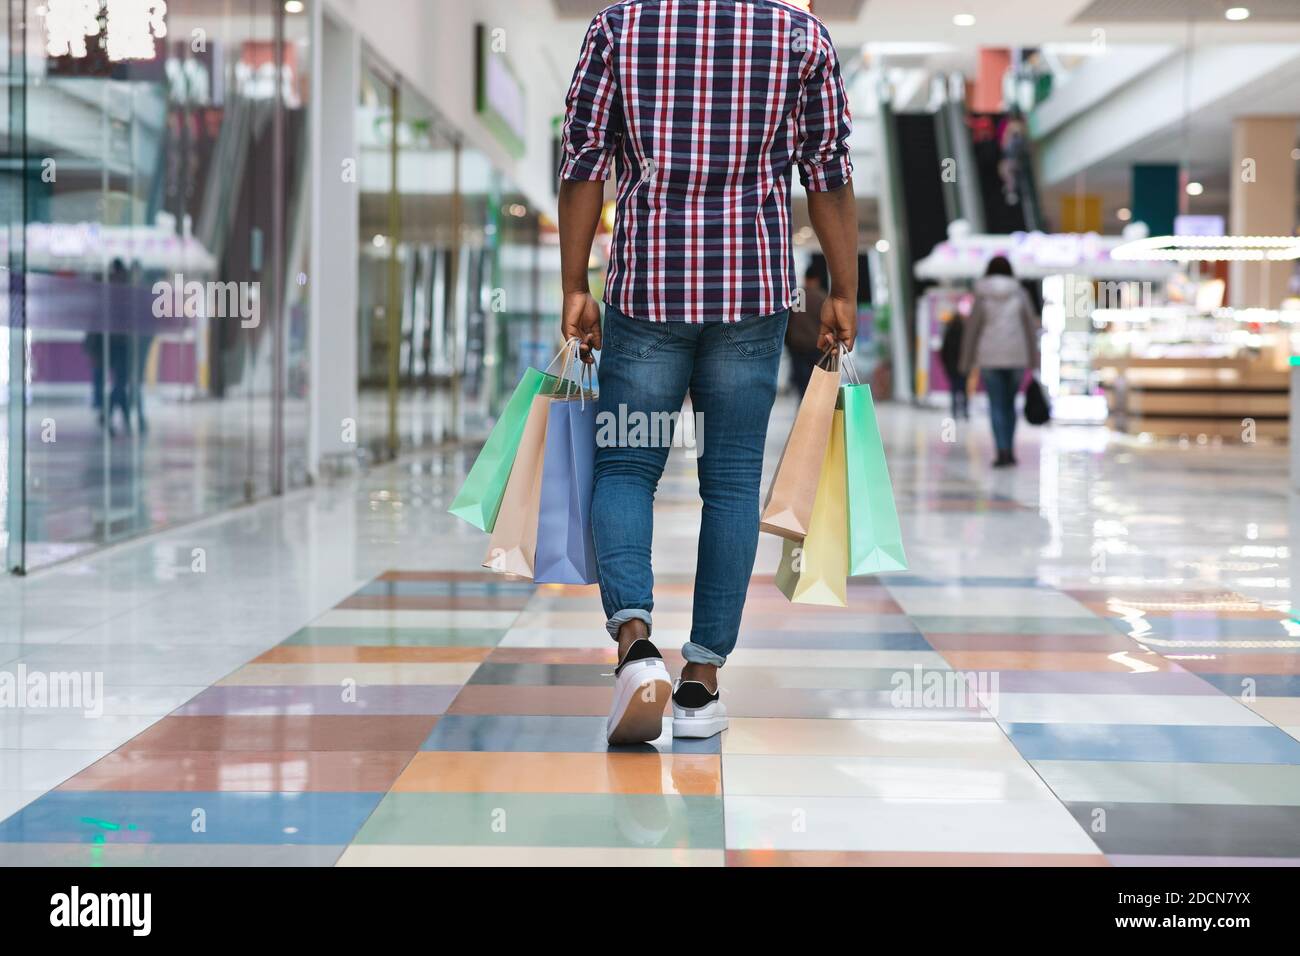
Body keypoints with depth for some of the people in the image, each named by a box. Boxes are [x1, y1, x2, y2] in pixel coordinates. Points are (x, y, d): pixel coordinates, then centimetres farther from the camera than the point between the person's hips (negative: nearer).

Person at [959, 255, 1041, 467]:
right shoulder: (1020, 294, 3)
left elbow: (972, 330, 0)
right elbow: (1031, 327, 3)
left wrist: (966, 362, 7)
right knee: (1009, 403, 15)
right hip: (1017, 356, 2)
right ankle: (1010, 450, 14)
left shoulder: (981, 296, -1)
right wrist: (1033, 360, 9)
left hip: (990, 356, -2)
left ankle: (1003, 451, -10)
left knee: (996, 406, 0)